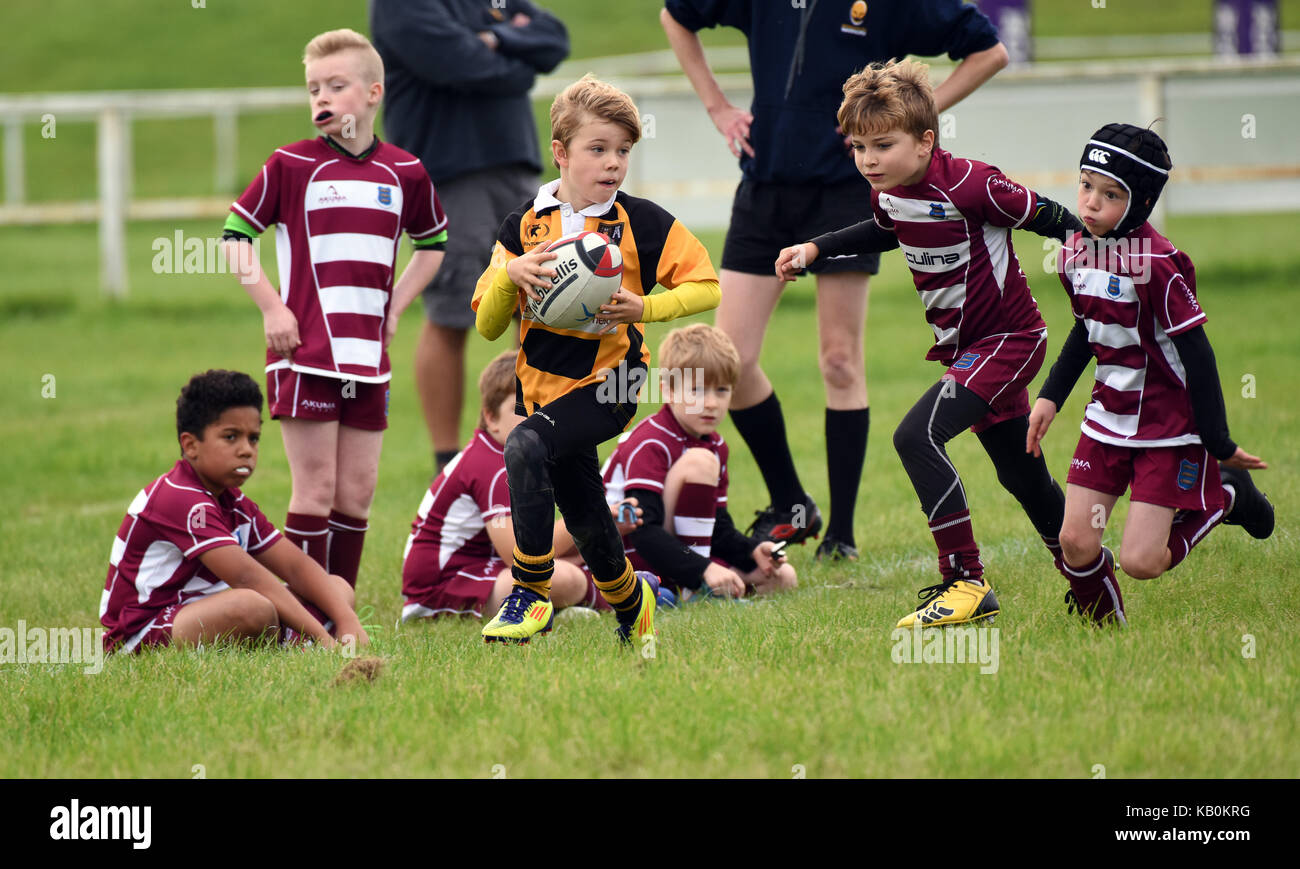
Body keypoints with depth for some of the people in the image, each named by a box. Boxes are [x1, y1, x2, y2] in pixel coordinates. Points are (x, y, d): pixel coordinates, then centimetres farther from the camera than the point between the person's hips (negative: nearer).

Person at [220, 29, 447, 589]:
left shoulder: (403, 173, 7)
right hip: (304, 350, -4)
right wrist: (271, 307, -6)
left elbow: (433, 244, 24)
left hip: (368, 354, 4)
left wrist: (394, 307, 12)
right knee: (316, 490, -6)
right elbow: (235, 234, 2)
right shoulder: (292, 165, -3)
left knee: (357, 491, 6)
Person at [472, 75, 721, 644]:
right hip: (543, 381, 5)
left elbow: (707, 287, -2)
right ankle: (630, 600, 45)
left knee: (526, 447, -31)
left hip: (606, 381, -5)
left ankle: (531, 592, -19)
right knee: (585, 523, 15)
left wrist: (644, 307, -17)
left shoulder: (643, 223, -5)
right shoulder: (525, 225, 3)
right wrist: (511, 274, -17)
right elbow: (487, 326, 3)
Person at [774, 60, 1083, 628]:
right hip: (968, 346, 8)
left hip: (1008, 338, -8)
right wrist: (814, 249, 16)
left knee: (916, 436, -22)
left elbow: (1050, 219, -17)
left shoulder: (968, 185, -26)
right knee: (1022, 478, 18)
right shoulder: (888, 193, -1)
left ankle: (965, 583, -19)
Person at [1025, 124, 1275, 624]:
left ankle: (1224, 497, 16)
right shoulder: (1076, 253, -1)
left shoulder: (1156, 264, -23)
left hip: (1170, 427, -6)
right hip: (1109, 417, 6)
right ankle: (1104, 625, 24)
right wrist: (1051, 397, 12)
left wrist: (1218, 443, -15)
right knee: (1075, 543, -3)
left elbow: (1196, 352, -18)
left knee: (1140, 561, -9)